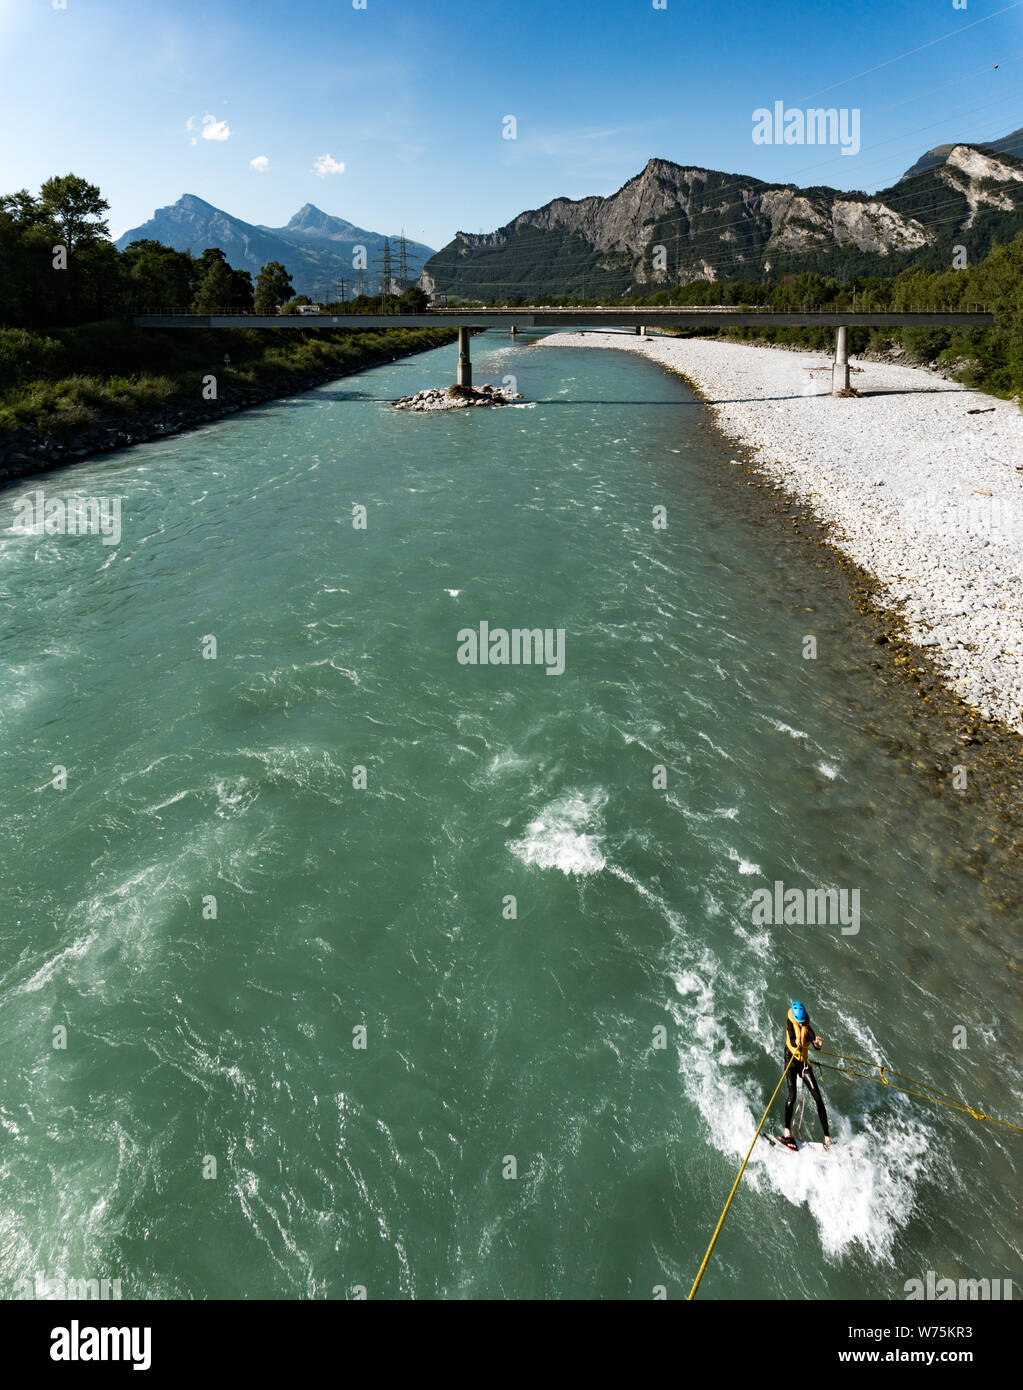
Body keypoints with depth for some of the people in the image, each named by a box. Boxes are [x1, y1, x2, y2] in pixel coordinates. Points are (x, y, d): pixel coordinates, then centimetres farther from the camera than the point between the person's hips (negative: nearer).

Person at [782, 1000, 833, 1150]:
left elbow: (817, 1048, -11)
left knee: (818, 1097, -5)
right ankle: (787, 1131, -8)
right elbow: (792, 1041, -22)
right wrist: (796, 1042, -45)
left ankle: (827, 1137, -2)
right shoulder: (790, 1022, -9)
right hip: (791, 1060, -3)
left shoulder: (807, 1027, -1)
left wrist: (818, 1043, -34)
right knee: (792, 1095, -18)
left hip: (804, 1063, 3)